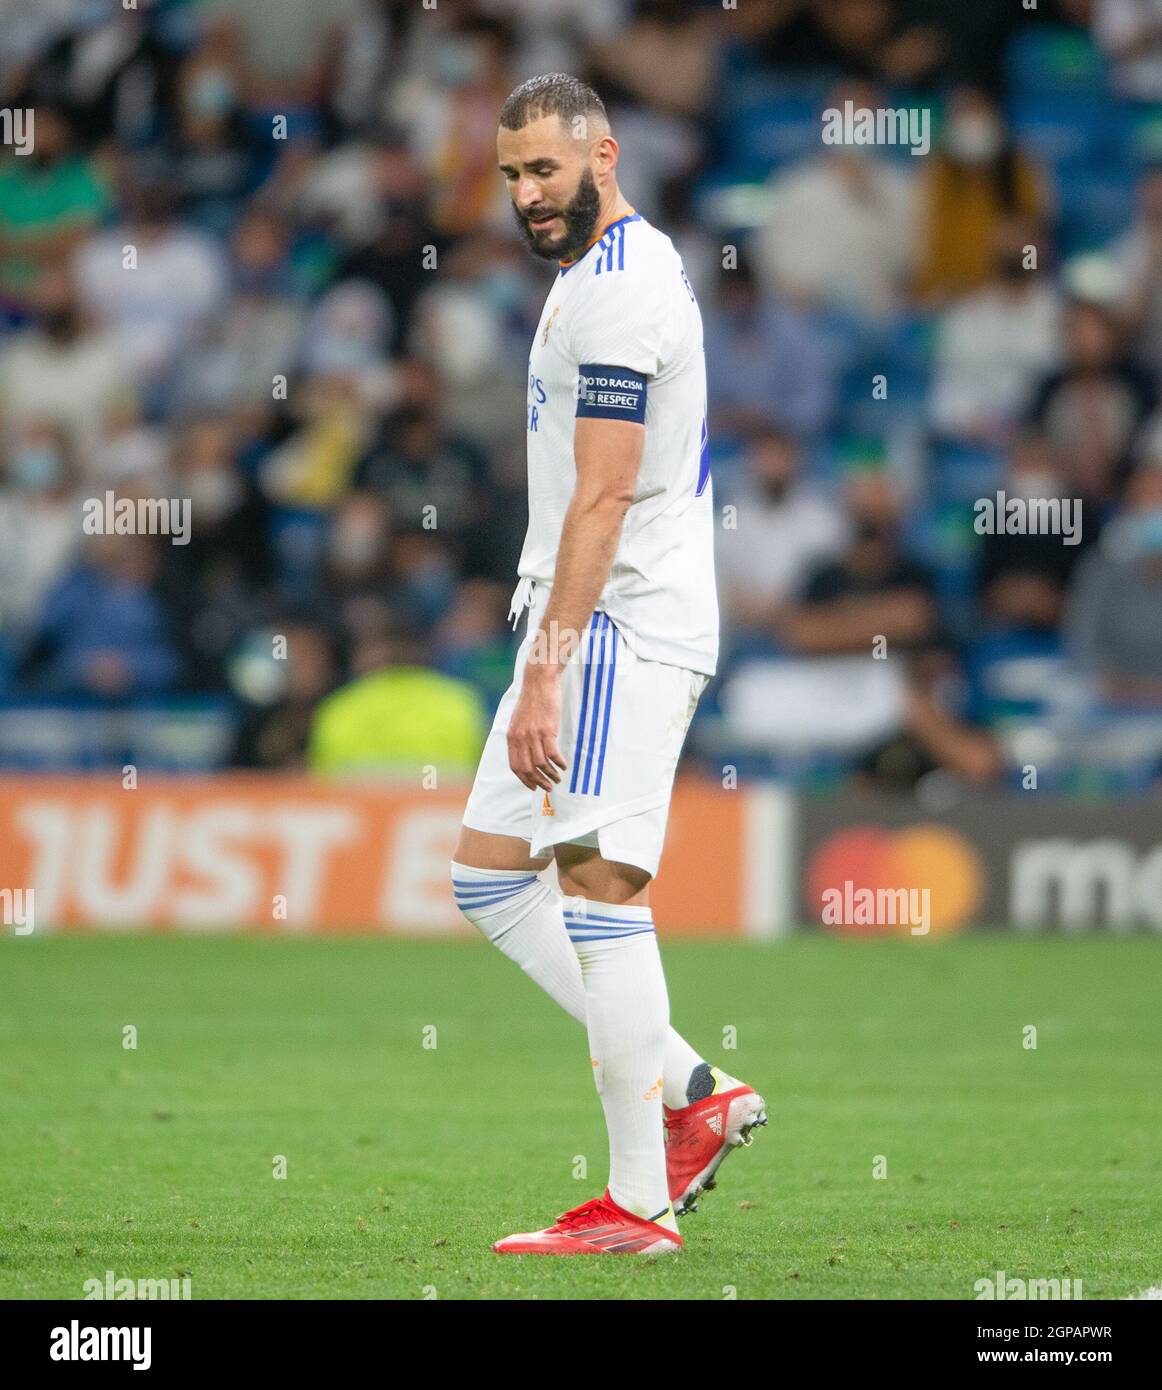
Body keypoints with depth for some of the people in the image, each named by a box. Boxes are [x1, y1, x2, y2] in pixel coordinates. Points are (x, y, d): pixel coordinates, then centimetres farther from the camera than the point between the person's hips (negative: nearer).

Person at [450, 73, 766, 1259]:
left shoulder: (615, 291, -15)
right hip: (594, 630, 11)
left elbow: (603, 499, -21)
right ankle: (688, 1089, 11)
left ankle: (637, 1205, -9)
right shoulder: (627, 267, 18)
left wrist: (544, 671, -24)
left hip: (620, 628, -11)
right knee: (487, 873, 11)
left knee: (600, 890, -11)